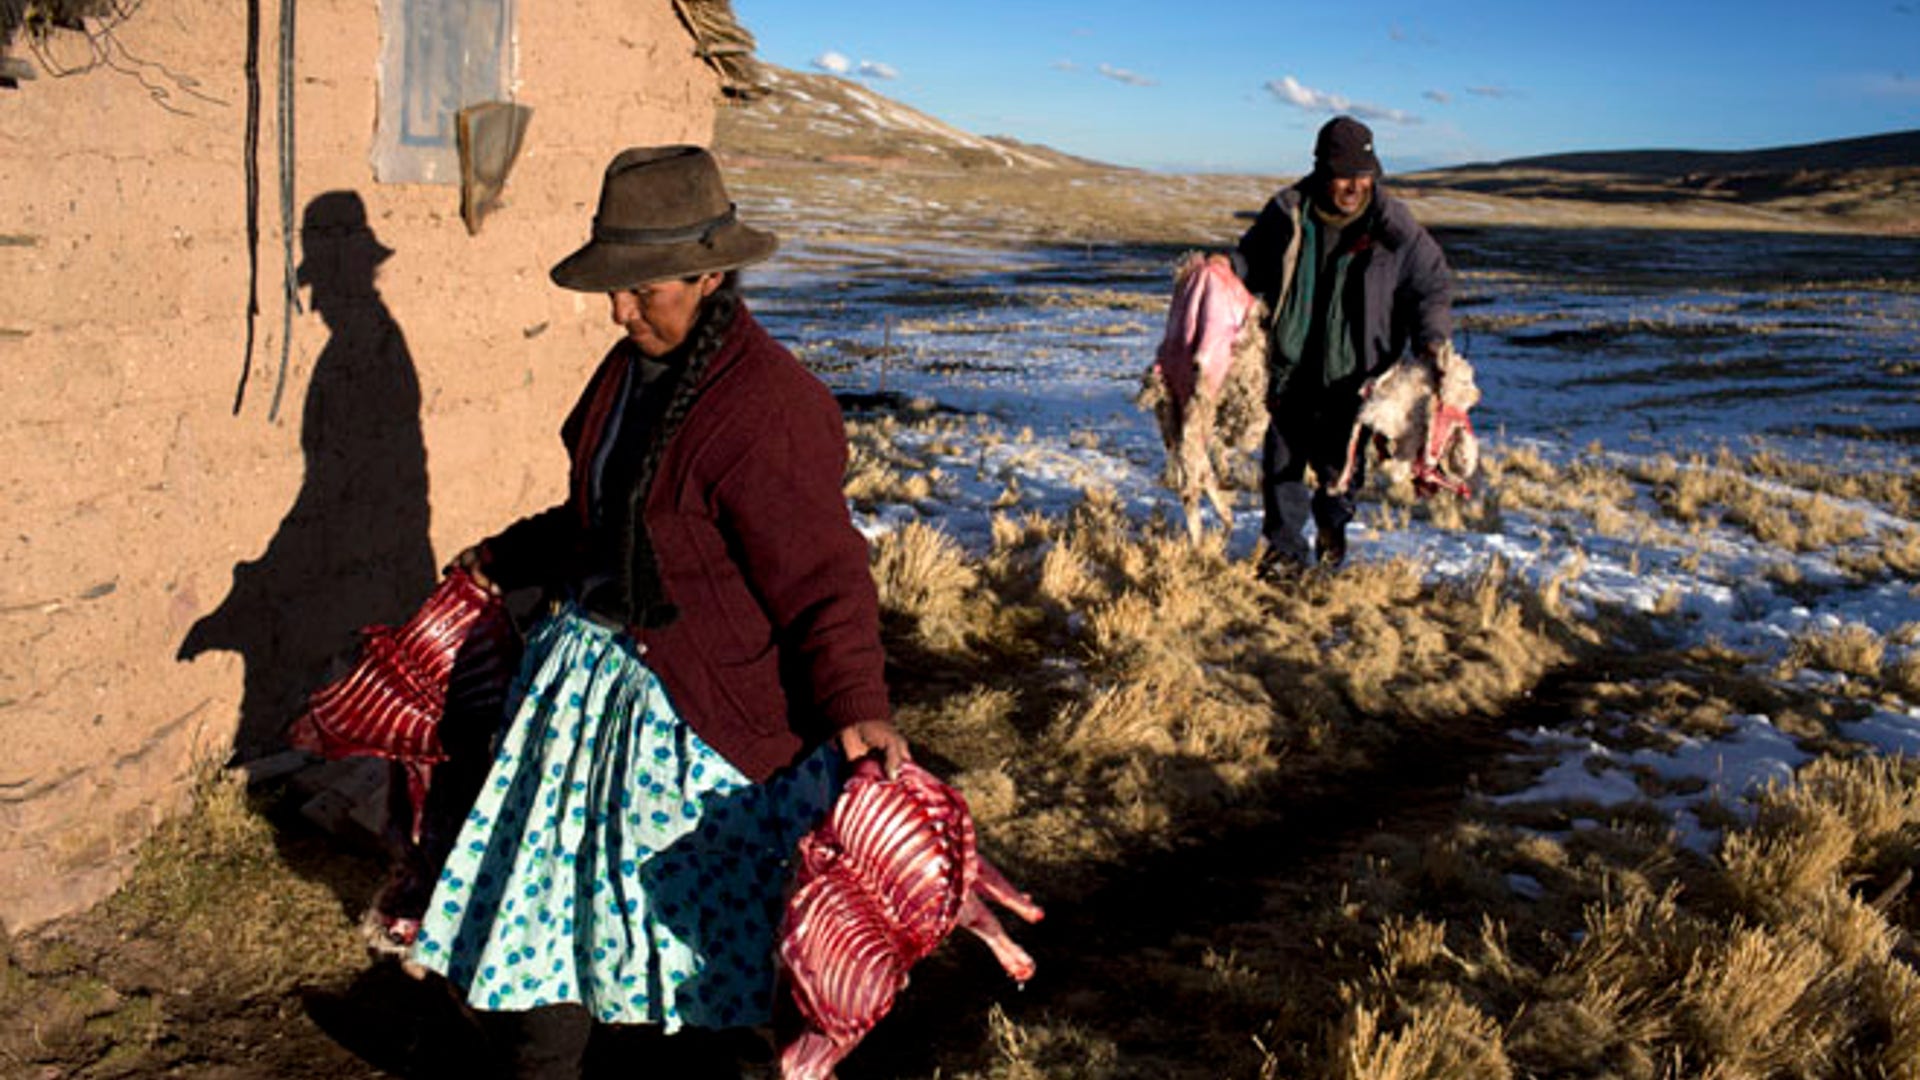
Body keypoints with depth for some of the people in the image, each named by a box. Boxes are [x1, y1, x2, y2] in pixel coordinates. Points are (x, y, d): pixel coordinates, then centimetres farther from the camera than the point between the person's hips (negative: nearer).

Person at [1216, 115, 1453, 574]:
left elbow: (1433, 285, -1)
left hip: (1352, 373, -2)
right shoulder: (1287, 212, -2)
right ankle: (1285, 548, 23)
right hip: (1291, 366, 2)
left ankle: (1332, 519, 41)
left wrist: (1431, 340, -16)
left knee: (1340, 464, 6)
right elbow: (1251, 261, 16)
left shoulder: (1392, 223, -7)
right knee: (1281, 459, 6)